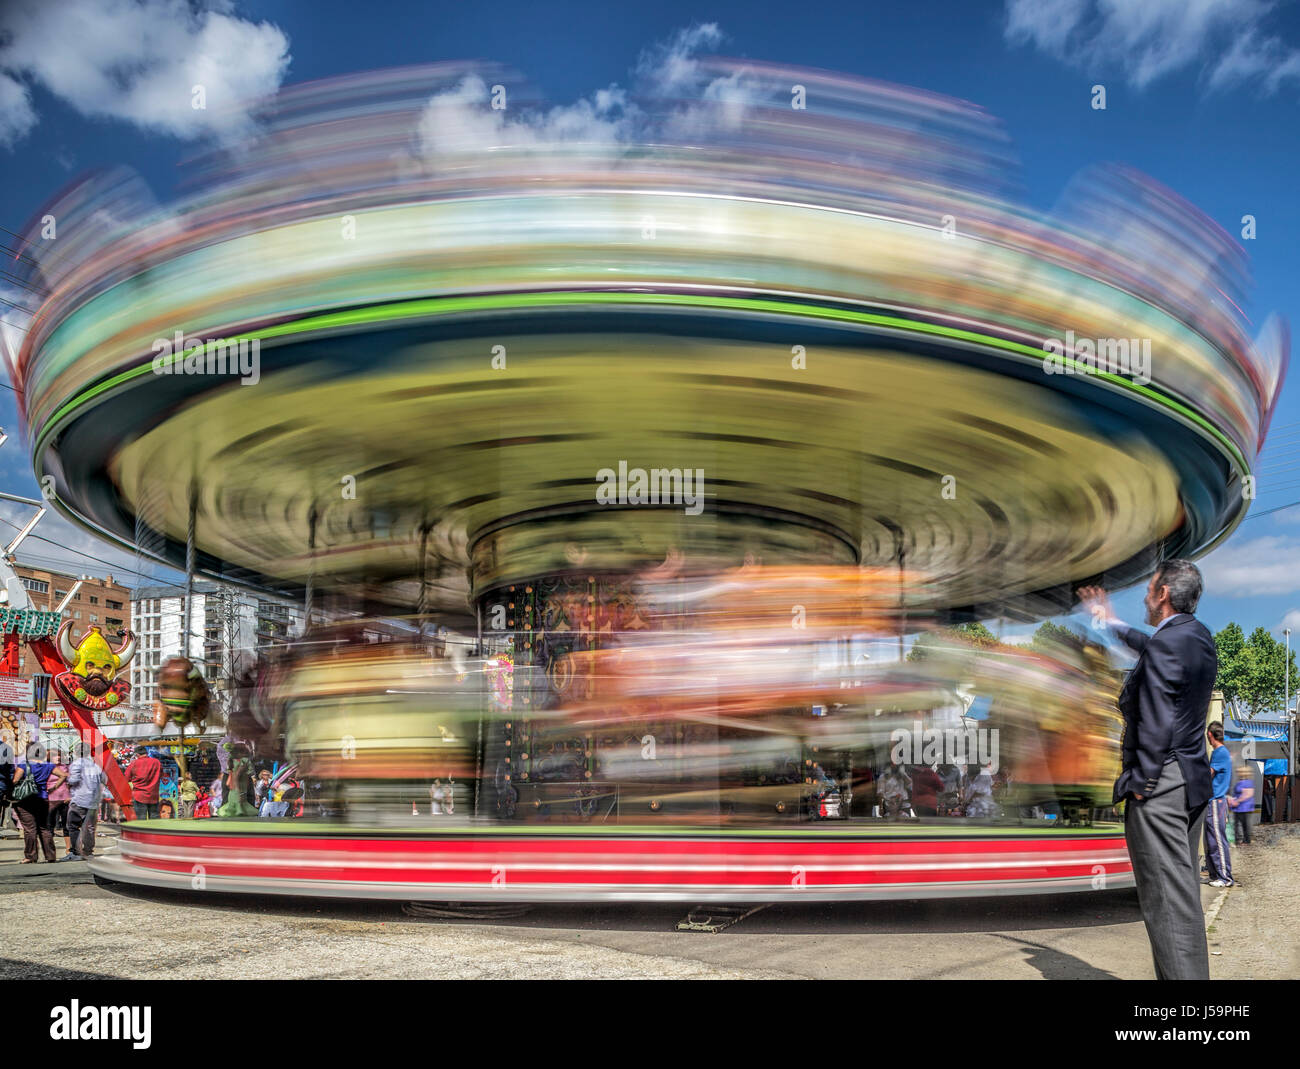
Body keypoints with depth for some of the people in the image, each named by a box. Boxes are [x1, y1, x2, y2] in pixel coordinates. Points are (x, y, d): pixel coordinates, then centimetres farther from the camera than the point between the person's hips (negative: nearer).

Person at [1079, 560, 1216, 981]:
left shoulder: (1167, 644, -18)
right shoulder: (1198, 635, 11)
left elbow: (1156, 724, -22)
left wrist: (1140, 782, -15)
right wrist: (1110, 620, 44)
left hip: (1159, 787, -10)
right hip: (1193, 782, 10)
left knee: (1167, 902, -7)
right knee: (1184, 895, 16)